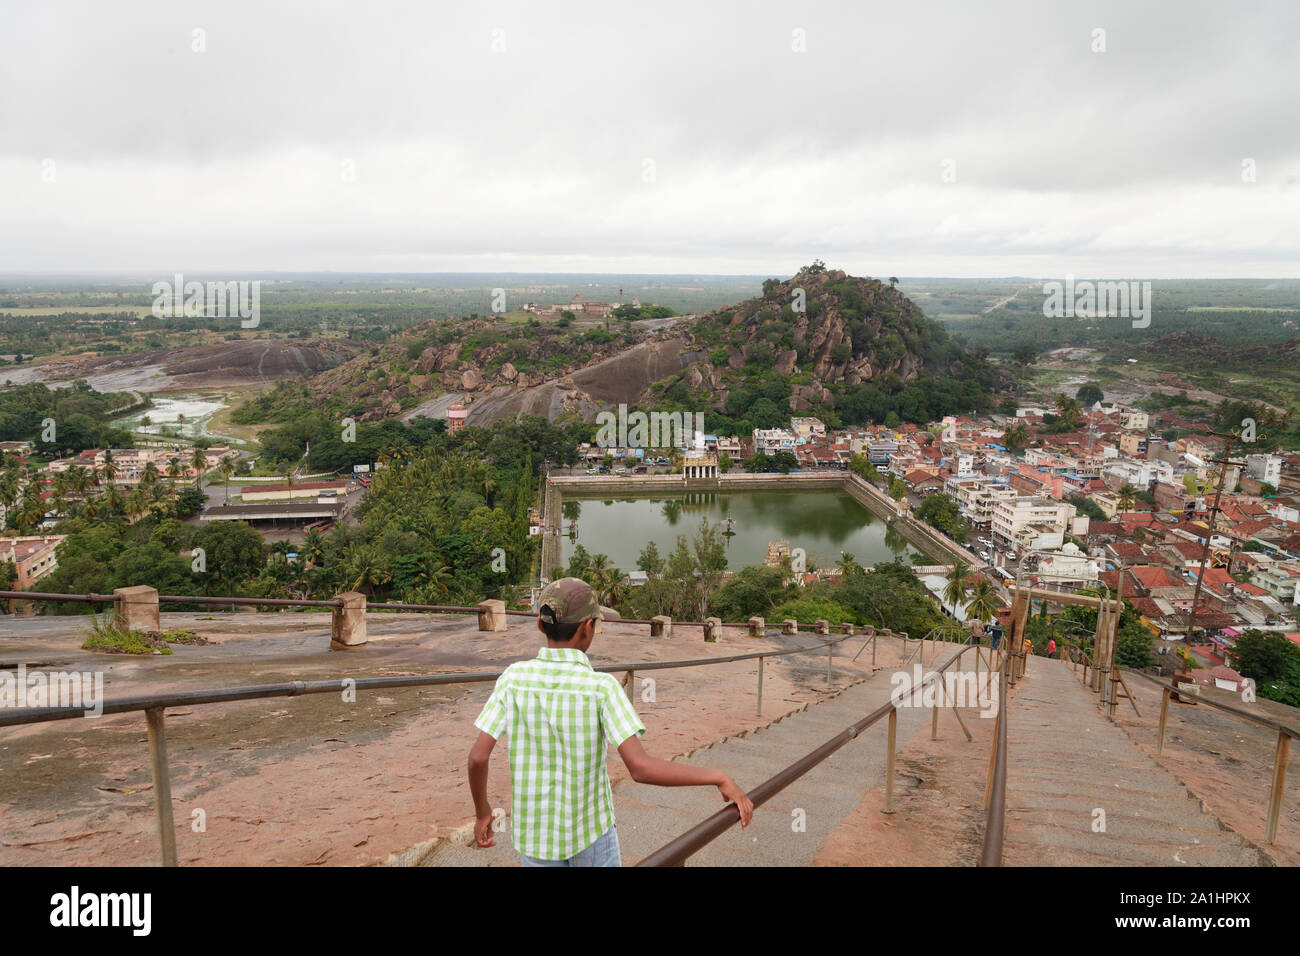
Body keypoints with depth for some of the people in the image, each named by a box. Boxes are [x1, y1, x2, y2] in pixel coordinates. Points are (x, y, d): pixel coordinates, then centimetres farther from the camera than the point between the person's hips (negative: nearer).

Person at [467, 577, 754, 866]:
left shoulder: (513, 677, -12)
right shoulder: (601, 686, -21)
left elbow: (478, 756, -12)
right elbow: (640, 767, -29)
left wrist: (482, 810, 6)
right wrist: (719, 778, -21)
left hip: (533, 829, 2)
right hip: (590, 827, -2)